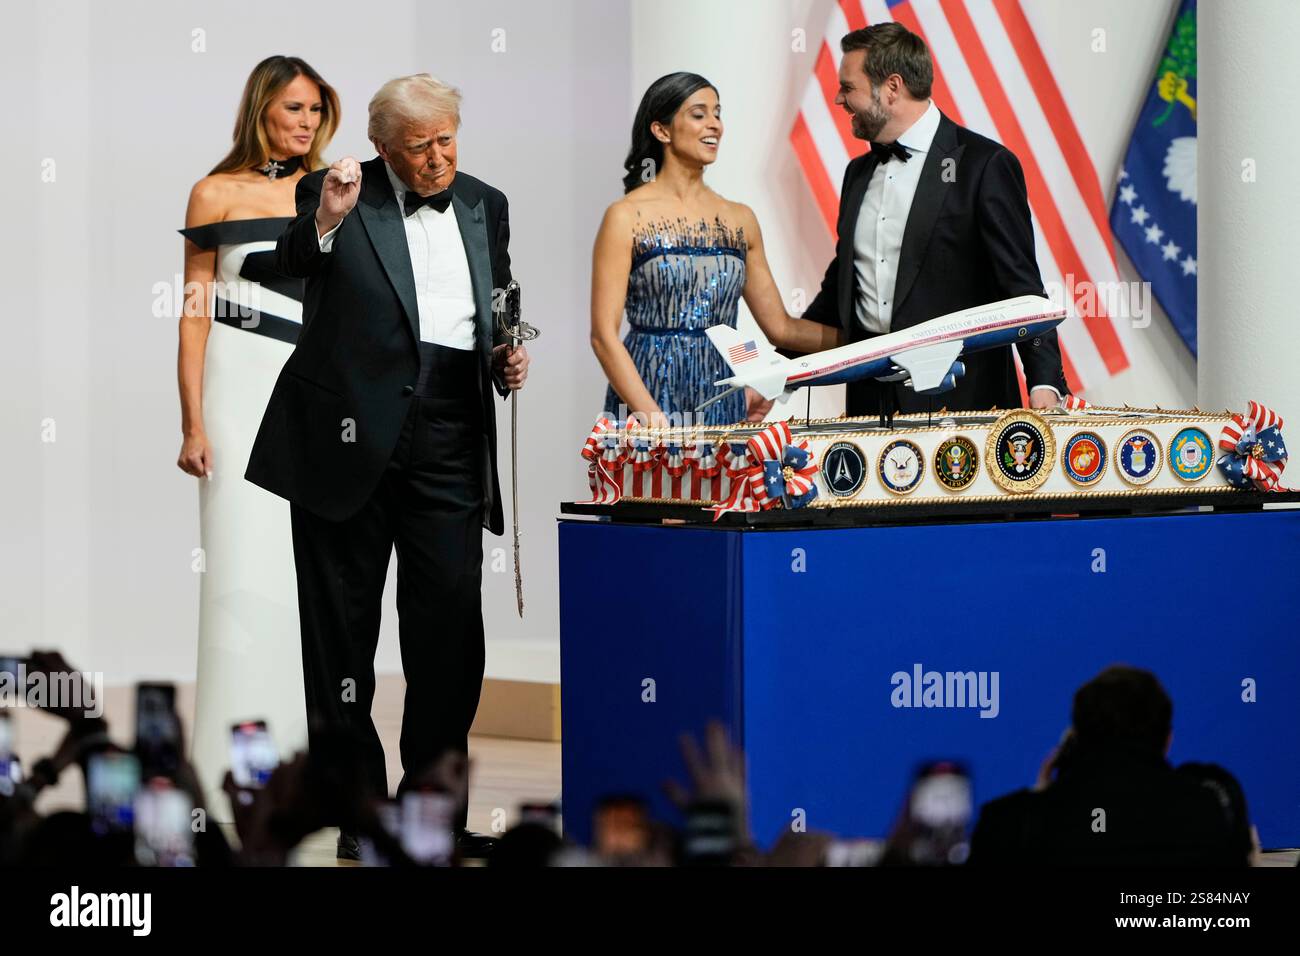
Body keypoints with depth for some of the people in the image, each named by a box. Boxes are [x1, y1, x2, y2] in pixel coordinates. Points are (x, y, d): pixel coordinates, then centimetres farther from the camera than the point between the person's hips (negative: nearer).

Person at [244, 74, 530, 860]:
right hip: (353, 435, -3)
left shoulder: (484, 205, 15)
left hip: (449, 441, 3)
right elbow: (290, 267, -13)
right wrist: (325, 221, -31)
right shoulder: (339, 195, 0)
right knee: (345, 624, 3)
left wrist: (507, 359, 5)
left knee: (451, 621, 0)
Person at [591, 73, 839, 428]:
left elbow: (780, 327, 13)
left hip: (724, 400, 4)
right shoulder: (626, 218, -3)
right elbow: (604, 334, -8)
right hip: (651, 395, -4)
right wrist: (654, 417, -17)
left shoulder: (740, 219, 11)